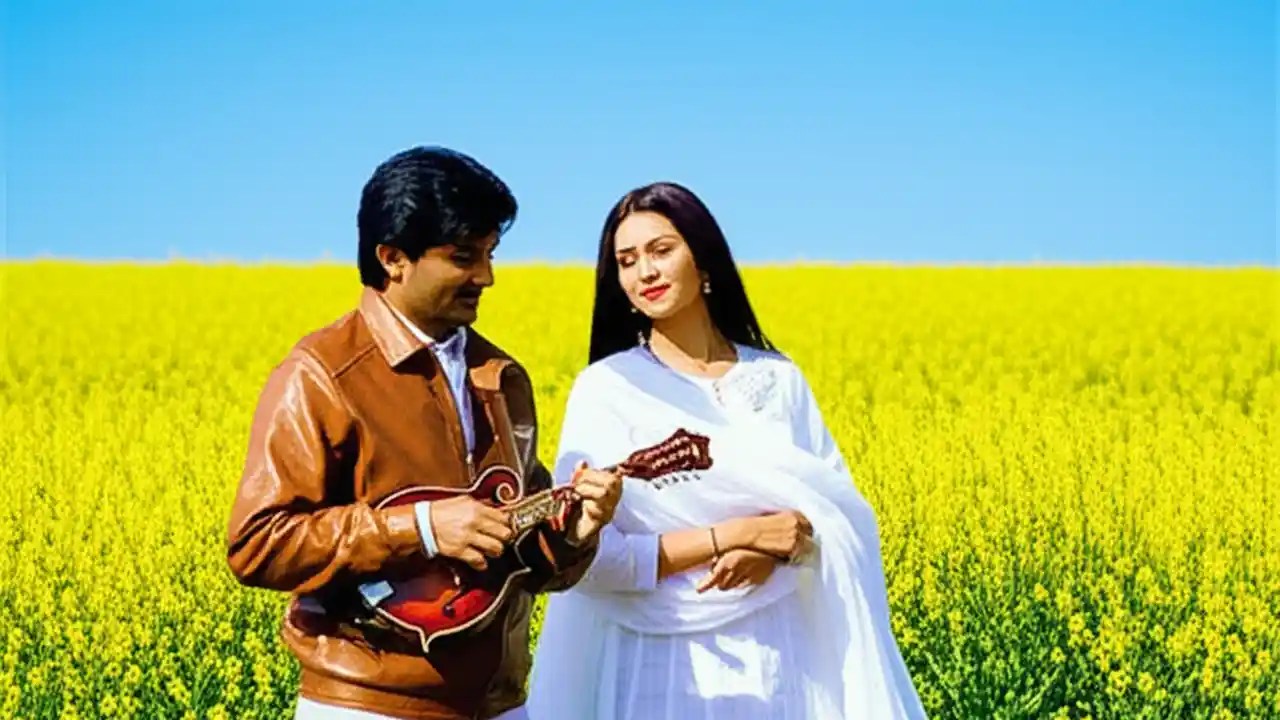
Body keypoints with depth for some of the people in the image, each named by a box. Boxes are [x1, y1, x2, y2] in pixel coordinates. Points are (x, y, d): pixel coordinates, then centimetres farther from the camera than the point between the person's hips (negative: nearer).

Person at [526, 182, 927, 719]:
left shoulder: (778, 379, 6)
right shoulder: (606, 388, -4)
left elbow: (848, 516, 5)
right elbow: (590, 560, -12)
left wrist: (779, 545, -15)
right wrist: (739, 532, -15)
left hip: (781, 658, 3)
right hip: (667, 665, -3)